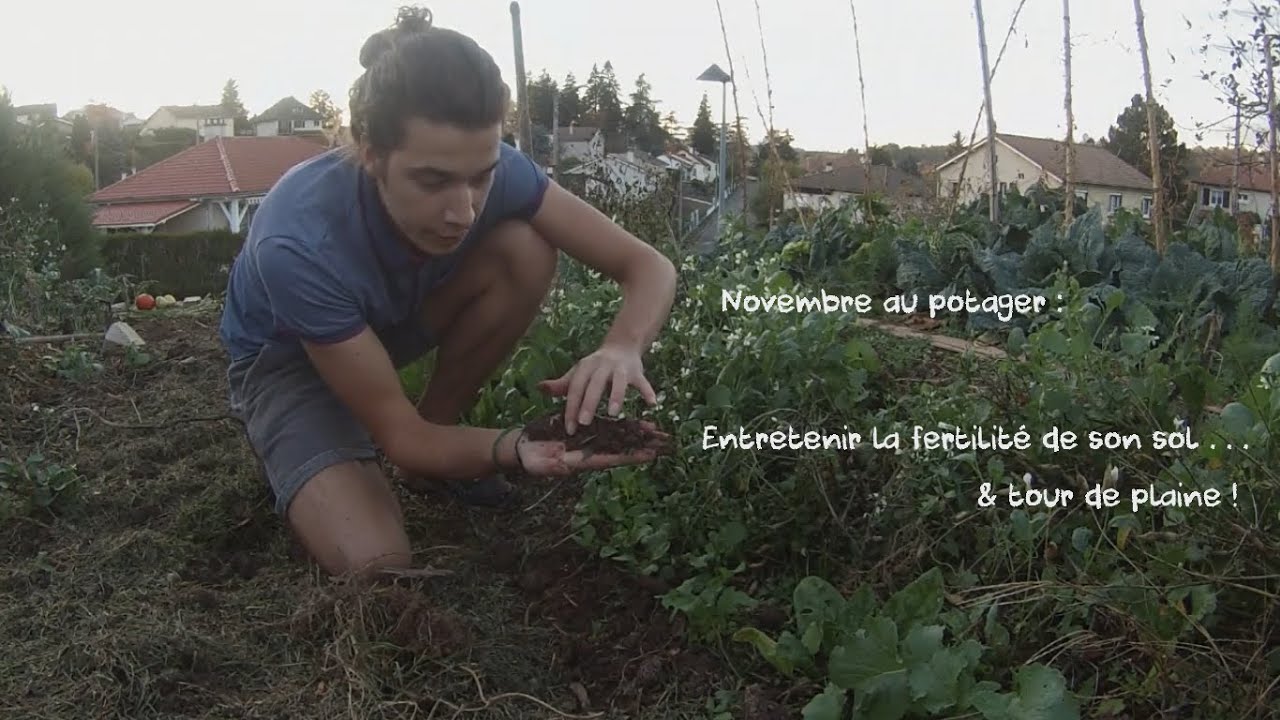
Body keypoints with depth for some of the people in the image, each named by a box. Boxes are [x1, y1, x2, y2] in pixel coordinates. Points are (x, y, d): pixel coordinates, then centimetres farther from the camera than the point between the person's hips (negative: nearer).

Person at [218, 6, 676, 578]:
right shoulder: (298, 244, -39)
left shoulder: (489, 169, -28)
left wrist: (623, 348, -45)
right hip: (285, 360, -4)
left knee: (526, 250, -24)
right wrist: (516, 450, -50)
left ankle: (437, 429, -3)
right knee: (376, 567, -26)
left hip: (390, 320, 4)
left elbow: (648, 265, -23)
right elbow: (397, 433, -31)